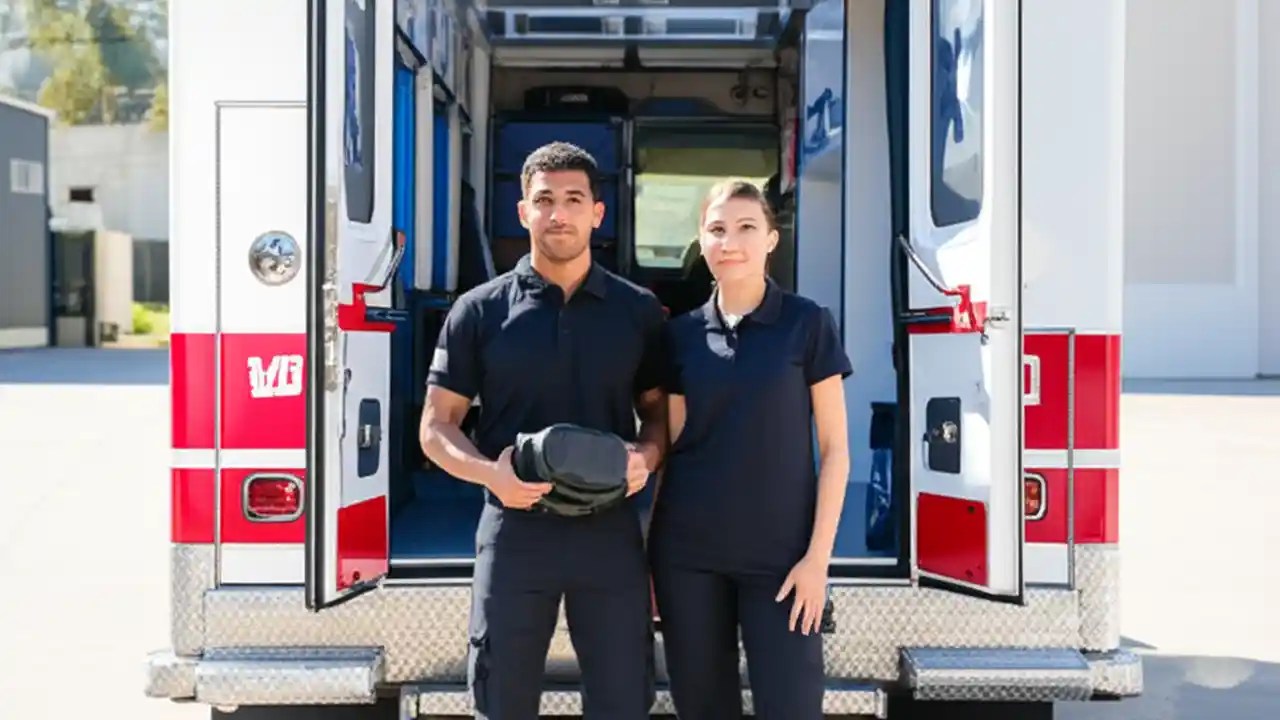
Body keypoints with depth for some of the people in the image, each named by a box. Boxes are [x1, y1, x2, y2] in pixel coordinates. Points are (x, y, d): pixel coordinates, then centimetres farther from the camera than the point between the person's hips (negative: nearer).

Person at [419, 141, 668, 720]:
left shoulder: (639, 310, 5)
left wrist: (646, 455, -9)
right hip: (516, 531, -1)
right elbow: (437, 425, 2)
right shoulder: (480, 311, 0)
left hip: (611, 532, 1)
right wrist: (488, 472, -18)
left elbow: (659, 411, 13)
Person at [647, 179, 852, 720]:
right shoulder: (682, 334, 6)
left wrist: (818, 555, -10)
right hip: (688, 553, 3)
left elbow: (834, 449, -3)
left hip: (778, 555, -3)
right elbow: (672, 448, 10)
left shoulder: (808, 323, -2)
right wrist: (649, 551, 7)